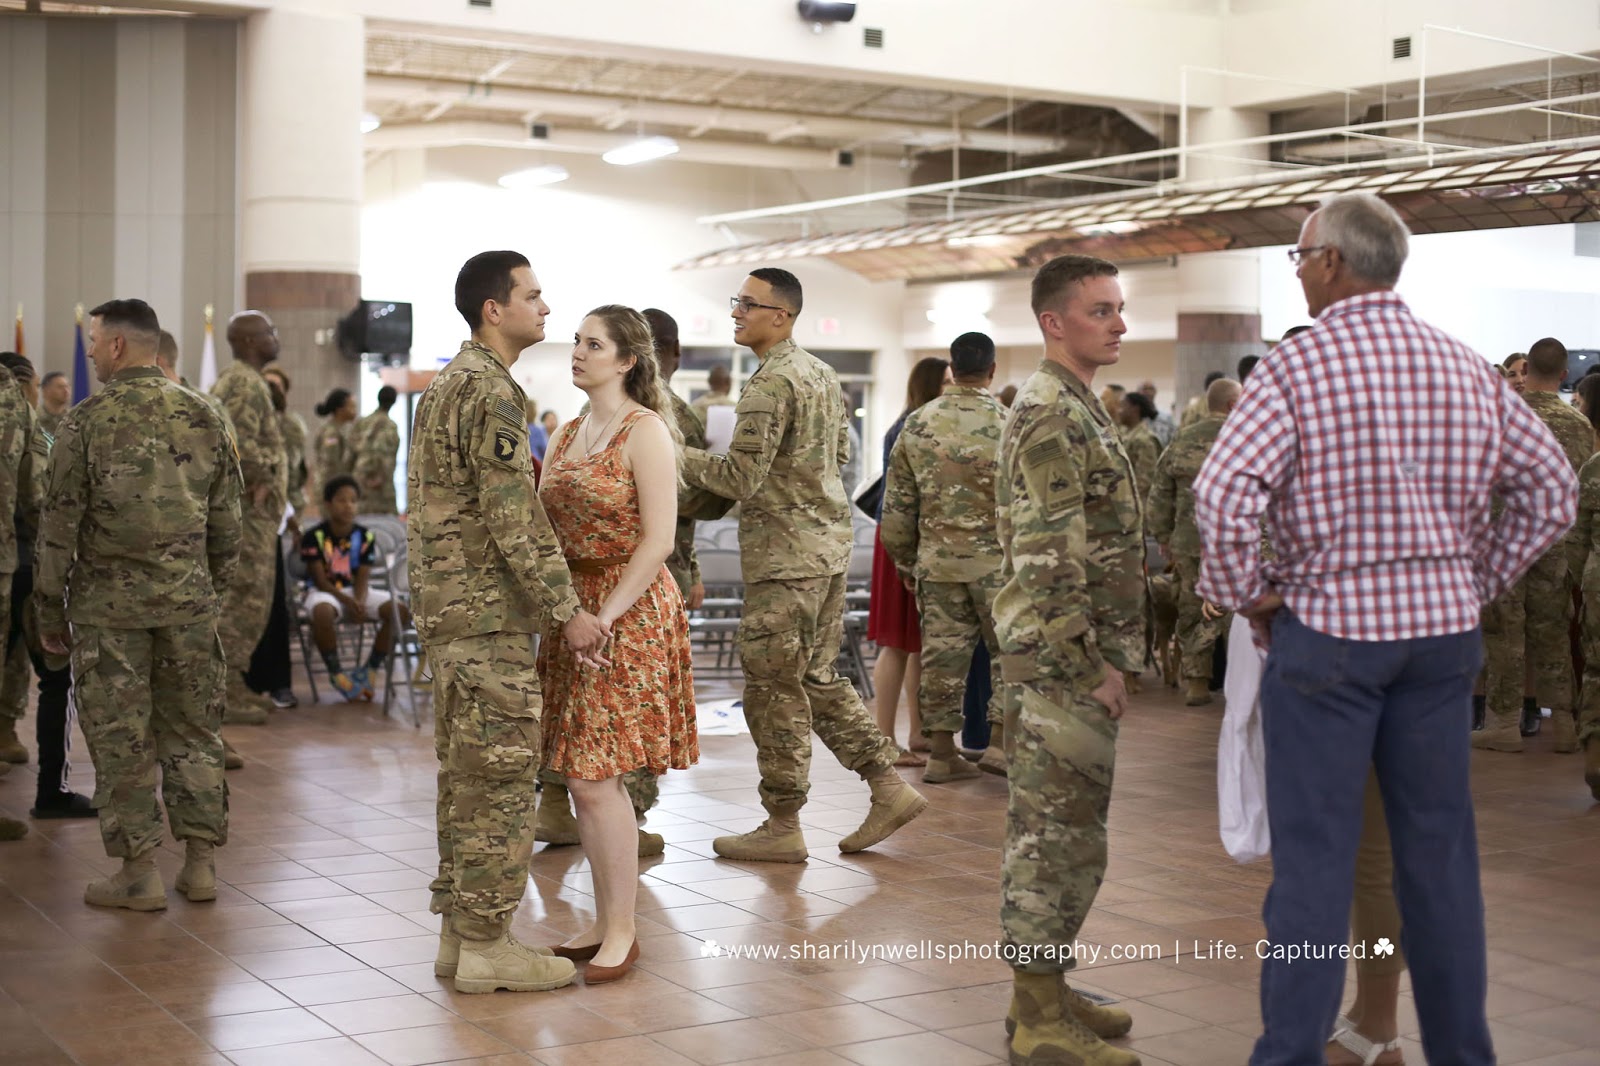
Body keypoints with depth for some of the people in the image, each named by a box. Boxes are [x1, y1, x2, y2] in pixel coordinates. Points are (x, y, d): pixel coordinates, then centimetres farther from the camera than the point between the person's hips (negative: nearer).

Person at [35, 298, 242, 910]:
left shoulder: (88, 421, -6)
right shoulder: (202, 417, 5)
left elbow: (60, 524, -5)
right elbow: (226, 521, 9)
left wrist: (49, 610, 3)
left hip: (109, 601, -3)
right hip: (187, 598, 4)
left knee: (119, 738, 4)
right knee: (193, 730, 11)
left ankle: (139, 871, 8)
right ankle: (200, 864, 14)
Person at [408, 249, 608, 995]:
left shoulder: (449, 382, 17)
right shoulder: (489, 390, -16)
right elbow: (514, 520, -20)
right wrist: (567, 611, -16)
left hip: (449, 605, 10)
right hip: (488, 612, -10)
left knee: (465, 774, 14)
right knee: (501, 775, -5)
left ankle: (458, 930, 20)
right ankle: (485, 945, 1)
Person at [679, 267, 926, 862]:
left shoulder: (771, 383, -17)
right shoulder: (821, 374, 13)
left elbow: (740, 480, -21)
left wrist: (676, 455, -11)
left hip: (785, 555, -10)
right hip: (828, 544, 10)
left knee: (774, 689, -1)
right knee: (818, 678, 17)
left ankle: (782, 827, 7)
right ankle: (888, 788, 16)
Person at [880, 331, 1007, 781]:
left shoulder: (917, 424, 2)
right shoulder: (1008, 423, -9)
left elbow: (898, 503, 6)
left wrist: (902, 557, 17)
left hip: (937, 559, 3)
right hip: (996, 558, -3)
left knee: (942, 652, 8)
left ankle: (941, 752, 12)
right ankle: (999, 741, 4)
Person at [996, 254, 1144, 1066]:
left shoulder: (1074, 407, 17)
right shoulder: (1052, 414, -15)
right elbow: (1050, 558, -21)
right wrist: (1091, 664, -18)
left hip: (1074, 661, 10)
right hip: (1065, 658, -10)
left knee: (1054, 834, 15)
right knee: (1058, 838, -5)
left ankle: (1043, 991, 24)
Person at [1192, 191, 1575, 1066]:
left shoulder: (1298, 366, -11)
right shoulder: (1466, 367, 5)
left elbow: (1224, 496, -21)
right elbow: (1550, 490, 9)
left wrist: (1245, 597, -7)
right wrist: (1475, 582, 13)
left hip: (1327, 627, -5)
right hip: (1443, 630, 5)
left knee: (1313, 852, 1)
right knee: (1439, 846, 13)